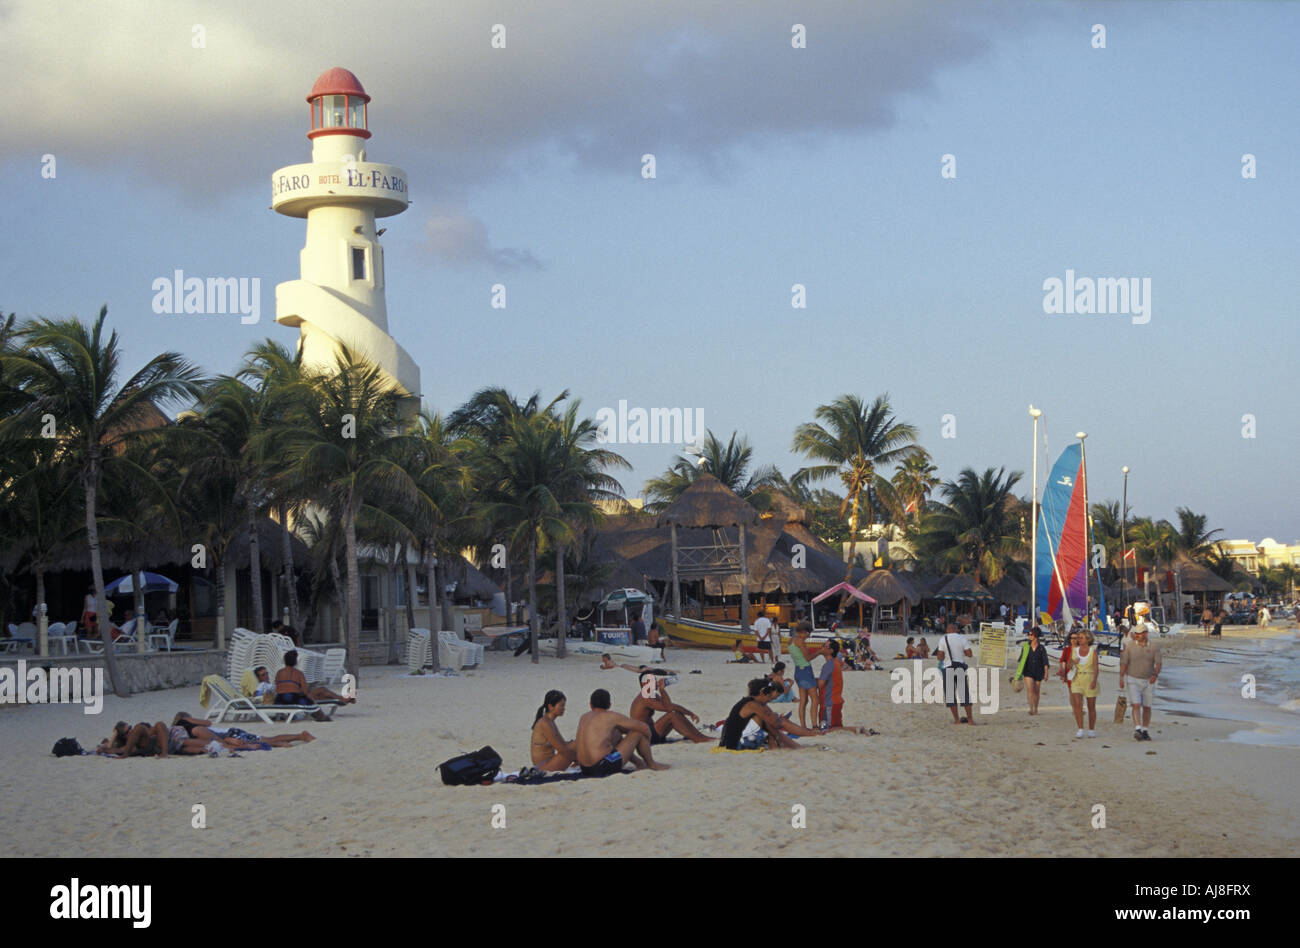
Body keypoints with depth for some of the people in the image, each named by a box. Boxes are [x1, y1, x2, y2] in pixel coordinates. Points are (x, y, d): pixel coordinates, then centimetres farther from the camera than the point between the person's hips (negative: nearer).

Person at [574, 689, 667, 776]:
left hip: (585, 770, 7)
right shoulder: (611, 716, -2)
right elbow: (645, 727, 3)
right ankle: (651, 763, 26)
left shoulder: (583, 718, 15)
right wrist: (646, 745, 26)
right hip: (604, 767, -7)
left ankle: (639, 762, 41)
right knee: (639, 732, 6)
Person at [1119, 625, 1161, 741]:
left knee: (1147, 707, 8)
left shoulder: (1154, 647, -2)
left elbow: (1158, 664, -10)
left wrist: (1155, 675, -28)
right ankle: (1137, 730, -24)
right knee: (1136, 705, -14)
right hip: (1133, 680, -2)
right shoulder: (1130, 647, -2)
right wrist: (1121, 678, -13)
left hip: (1148, 681, 2)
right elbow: (1124, 663, -2)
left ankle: (1145, 731, 20)